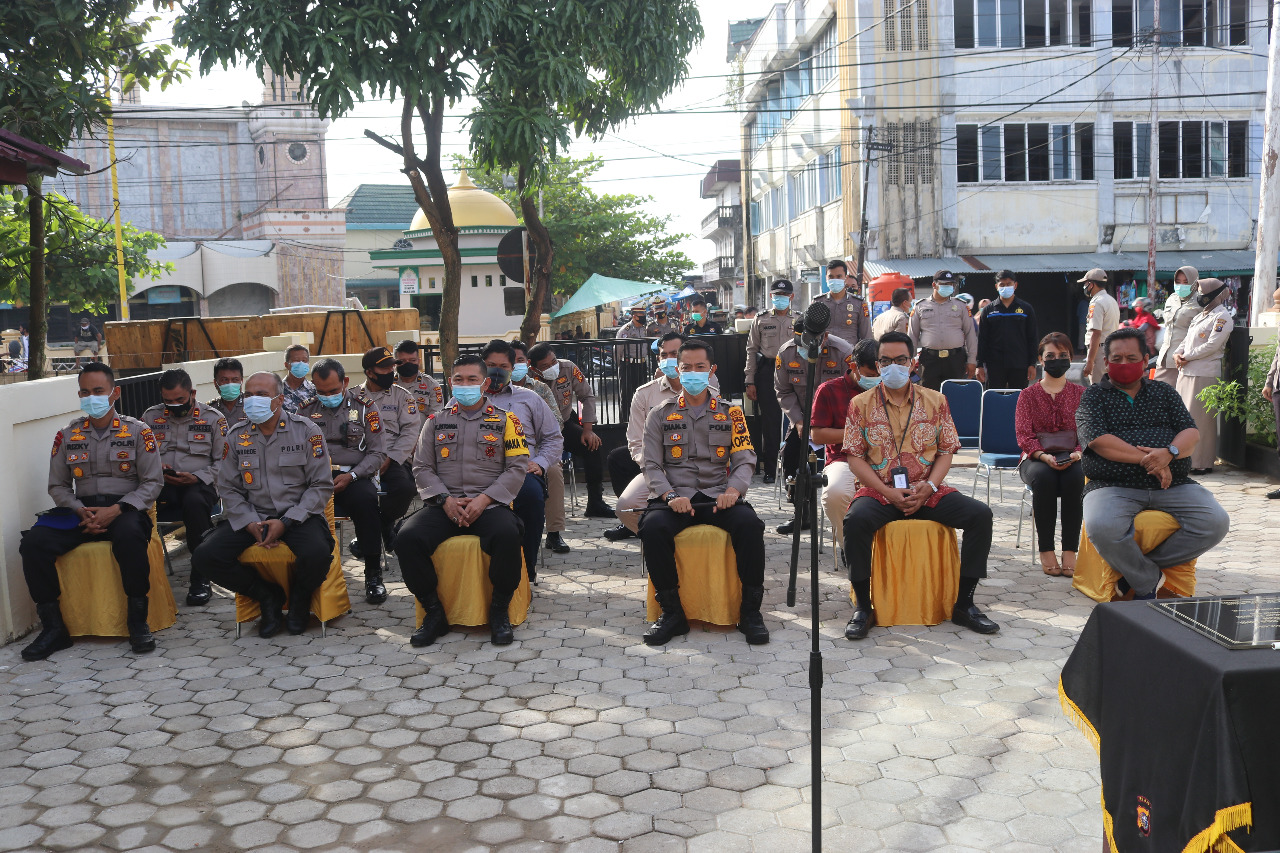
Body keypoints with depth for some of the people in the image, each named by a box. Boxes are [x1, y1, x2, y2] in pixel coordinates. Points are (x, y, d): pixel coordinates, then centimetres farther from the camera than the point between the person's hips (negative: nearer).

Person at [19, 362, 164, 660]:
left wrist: (116, 510, -15)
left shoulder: (138, 432, 3)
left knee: (129, 537, -39)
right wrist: (81, 512, -8)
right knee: (33, 543, -23)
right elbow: (58, 486, 12)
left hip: (124, 509, -3)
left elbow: (152, 483, 0)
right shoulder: (68, 435, 12)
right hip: (81, 510, 3)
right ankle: (53, 627, -11)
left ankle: (138, 621, -22)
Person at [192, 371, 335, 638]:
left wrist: (285, 522, -15)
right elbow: (228, 488, 7)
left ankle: (299, 598, 4)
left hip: (297, 513, -3)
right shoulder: (237, 435, 6)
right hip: (251, 515, 3)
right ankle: (268, 595, 5)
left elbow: (322, 486, -5)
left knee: (317, 554, -34)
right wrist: (250, 523, -10)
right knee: (204, 558, -18)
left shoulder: (306, 431, -3)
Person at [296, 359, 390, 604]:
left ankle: (373, 573, -23)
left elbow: (377, 452, 1)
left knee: (366, 498, -36)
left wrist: (350, 476, -13)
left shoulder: (364, 406, 5)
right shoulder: (306, 410, 13)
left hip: (353, 478, -2)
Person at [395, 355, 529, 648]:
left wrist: (484, 499, -10)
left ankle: (499, 611, -12)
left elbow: (518, 467, 2)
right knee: (407, 538, -26)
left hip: (490, 505, -2)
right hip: (444, 505, 2)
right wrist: (446, 500, -7)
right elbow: (422, 468, 11)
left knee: (507, 536, -36)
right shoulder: (436, 421, 16)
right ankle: (434, 613, -8)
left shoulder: (505, 419, 9)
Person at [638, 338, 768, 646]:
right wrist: (670, 496, -14)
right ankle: (672, 612, -16)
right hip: (675, 496, 0)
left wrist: (733, 489, -15)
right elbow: (652, 465, 6)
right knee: (653, 527, -33)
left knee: (749, 524, -31)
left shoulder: (730, 412, 15)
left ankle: (750, 611, -15)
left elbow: (745, 460, 7)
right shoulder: (661, 414, 14)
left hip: (718, 496, 0)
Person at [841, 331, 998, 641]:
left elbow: (946, 451, 7)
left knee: (980, 514, -20)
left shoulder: (935, 401, 9)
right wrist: (888, 492, -13)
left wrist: (928, 488, -12)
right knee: (856, 519, -35)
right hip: (879, 490, -2)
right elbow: (855, 458, -1)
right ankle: (862, 606, -18)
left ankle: (963, 603, -8)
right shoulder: (861, 404, 4)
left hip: (927, 491, 2)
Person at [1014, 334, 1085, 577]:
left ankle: (1070, 551, -31)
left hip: (1071, 459, 1)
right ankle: (1046, 550, -29)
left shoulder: (1080, 394, 13)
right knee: (1043, 476, -36)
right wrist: (1044, 456, -19)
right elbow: (1023, 434, -1)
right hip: (1036, 458, -1)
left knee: (1076, 476, -35)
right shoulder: (1028, 395, 10)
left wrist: (1077, 454, -17)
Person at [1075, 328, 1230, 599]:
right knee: (1101, 528, -35)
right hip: (1113, 486, -3)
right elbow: (1097, 440, -8)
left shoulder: (1164, 392, 21)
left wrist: (1169, 453, -16)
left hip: (1173, 485, 4)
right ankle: (1146, 584, -8)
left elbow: (1192, 432, 7)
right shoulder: (1094, 396, 10)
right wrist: (1146, 460, -15)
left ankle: (1135, 568, -8)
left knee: (1215, 523, -22)